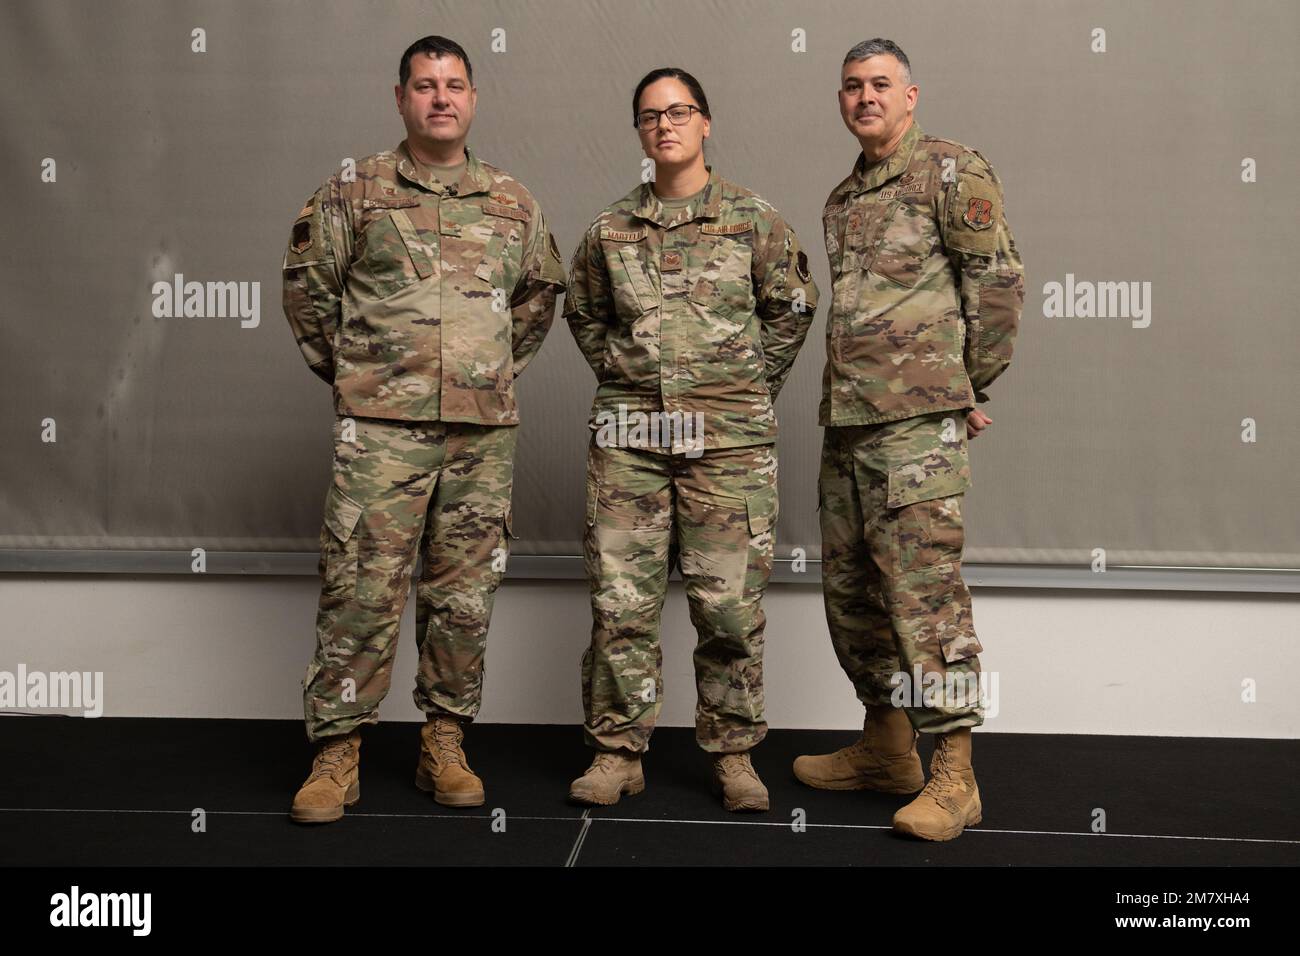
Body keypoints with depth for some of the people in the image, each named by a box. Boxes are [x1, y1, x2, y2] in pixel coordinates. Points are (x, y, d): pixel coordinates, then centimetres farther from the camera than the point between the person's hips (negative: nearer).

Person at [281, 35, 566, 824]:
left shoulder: (514, 203, 12)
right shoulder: (355, 193, 4)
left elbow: (542, 291, 24)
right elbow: (307, 284, 9)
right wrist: (348, 370, 9)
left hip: (486, 429, 3)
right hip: (382, 425, -2)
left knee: (466, 594, 7)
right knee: (361, 589, -4)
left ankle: (446, 744, 20)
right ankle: (337, 753, 7)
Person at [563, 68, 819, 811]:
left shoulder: (753, 218, 4)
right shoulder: (611, 228, 10)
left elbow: (792, 306, 10)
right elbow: (584, 312, 23)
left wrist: (747, 390, 7)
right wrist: (620, 375, 12)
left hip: (728, 439, -2)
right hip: (629, 433, 2)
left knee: (731, 602, 1)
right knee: (621, 597, 2)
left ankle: (734, 752, 16)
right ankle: (619, 751, 15)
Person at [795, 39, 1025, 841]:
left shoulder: (953, 171, -1)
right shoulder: (843, 200, 21)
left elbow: (1000, 280, -5)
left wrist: (972, 386, -4)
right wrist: (841, 396, 19)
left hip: (917, 421, -8)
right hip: (845, 421, 9)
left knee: (926, 590, -11)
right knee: (852, 588, 12)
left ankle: (954, 779, -3)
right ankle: (887, 748, 25)